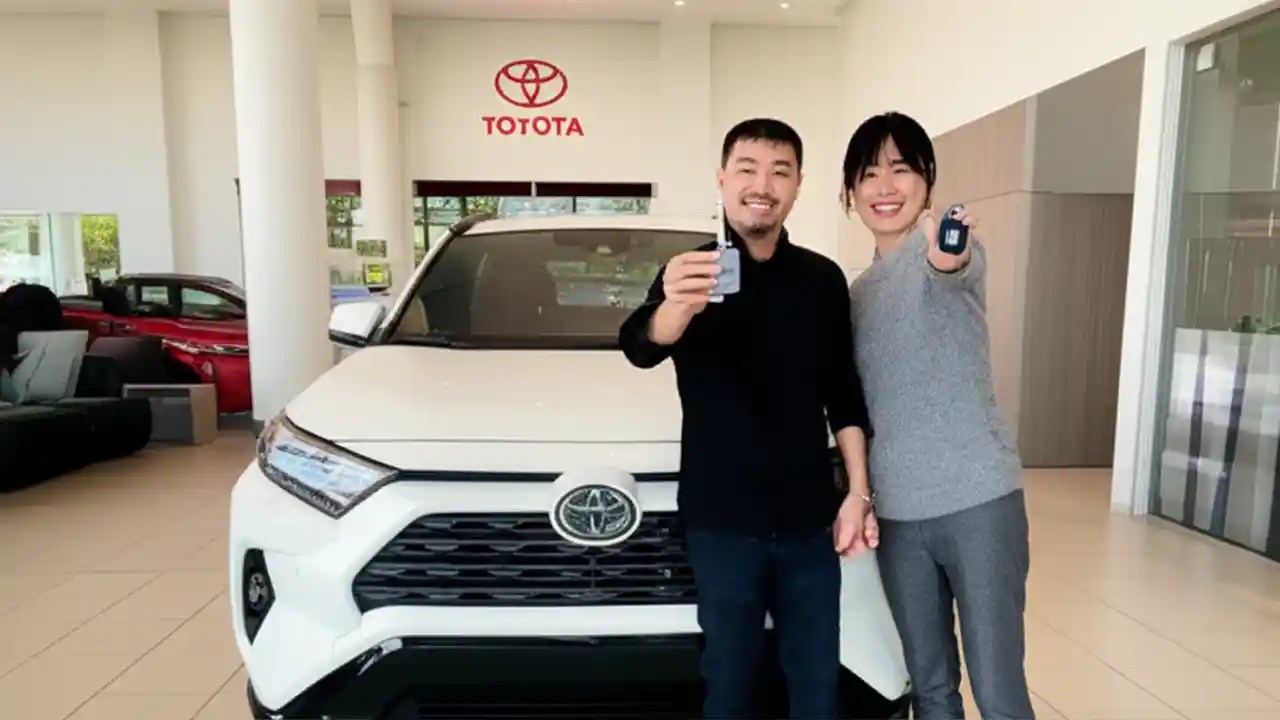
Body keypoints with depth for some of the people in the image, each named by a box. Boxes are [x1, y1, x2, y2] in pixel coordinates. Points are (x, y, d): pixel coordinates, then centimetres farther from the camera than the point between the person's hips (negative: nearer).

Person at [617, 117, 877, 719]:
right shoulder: (696, 270, -6)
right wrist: (676, 308, -47)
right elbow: (641, 347, -26)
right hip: (721, 519, -2)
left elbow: (844, 394, 10)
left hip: (809, 517, 3)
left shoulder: (823, 279, 4)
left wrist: (858, 491, 3)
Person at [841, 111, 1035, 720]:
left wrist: (947, 259, -54)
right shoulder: (855, 293, 12)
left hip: (978, 499, -5)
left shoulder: (947, 245, -6)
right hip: (896, 512, 5)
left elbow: (954, 270, -32)